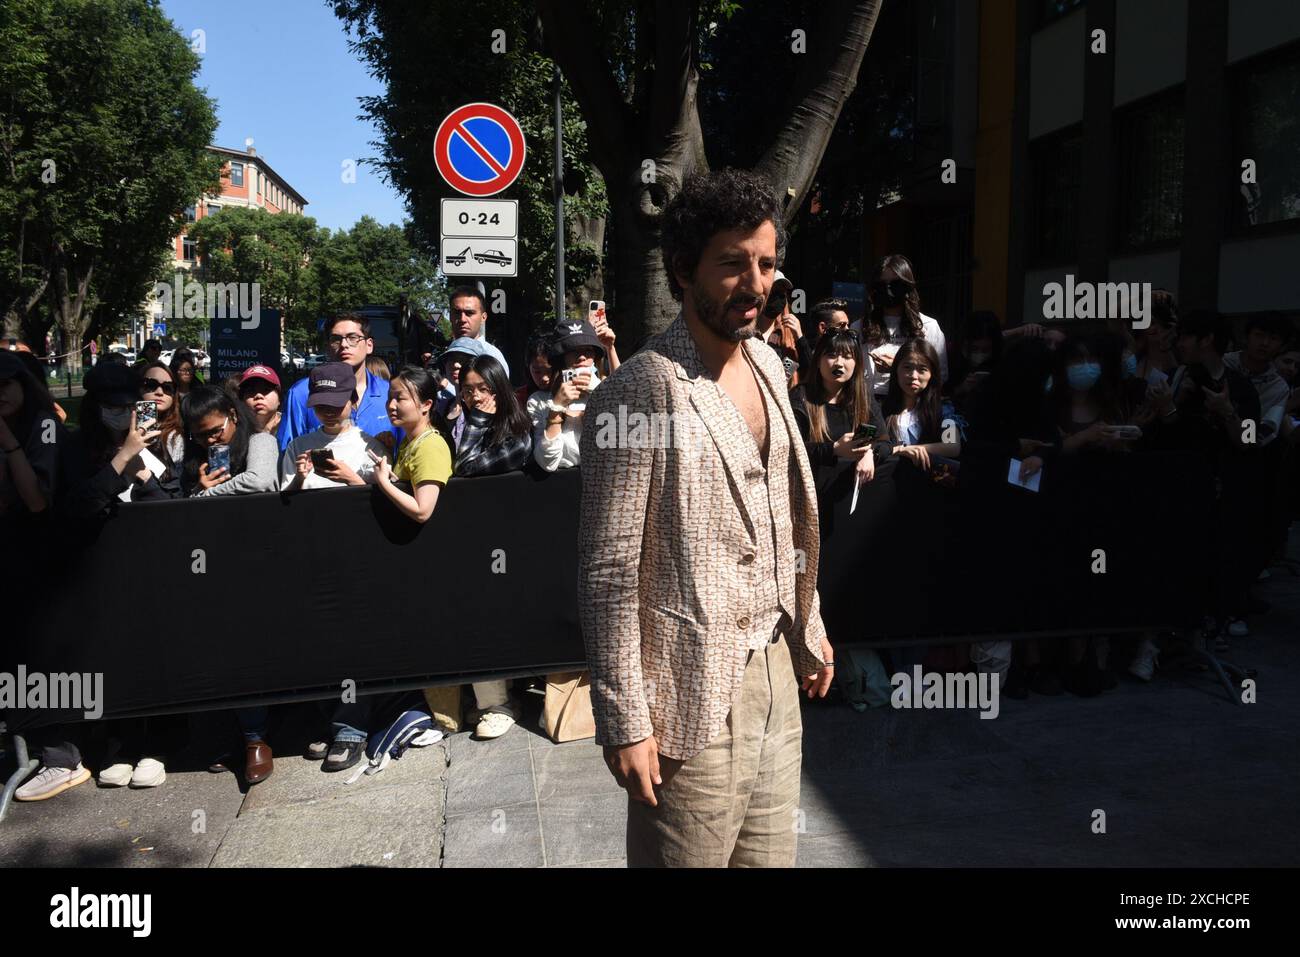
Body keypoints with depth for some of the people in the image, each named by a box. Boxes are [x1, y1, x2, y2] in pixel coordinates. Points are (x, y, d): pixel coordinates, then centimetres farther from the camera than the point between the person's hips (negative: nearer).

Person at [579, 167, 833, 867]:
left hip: (775, 667, 7)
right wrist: (624, 723, -16)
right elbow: (608, 574, -16)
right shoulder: (642, 391, -17)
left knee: (771, 855, 17)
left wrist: (810, 627, 19)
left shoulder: (767, 366, 8)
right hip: (695, 691, -7)